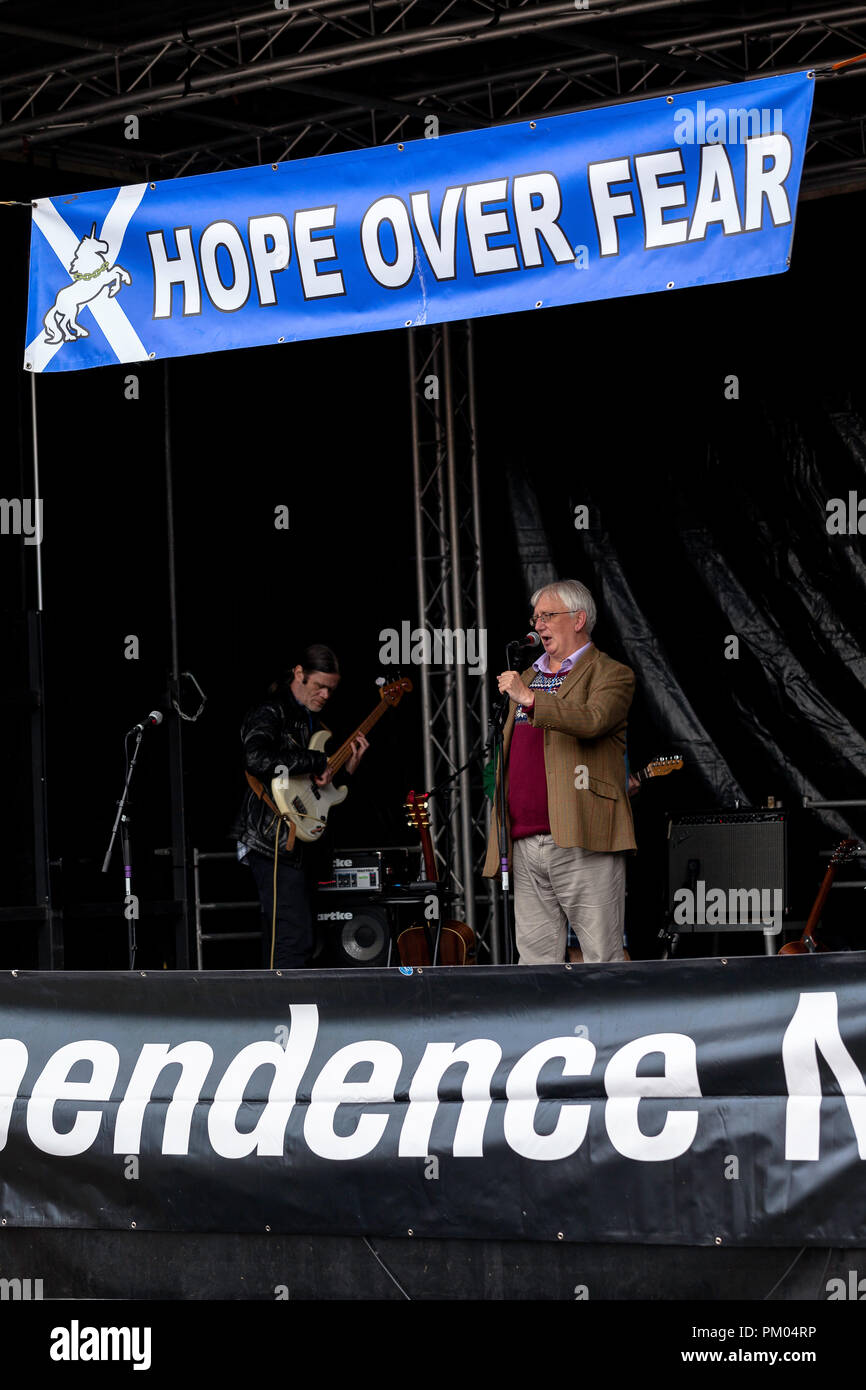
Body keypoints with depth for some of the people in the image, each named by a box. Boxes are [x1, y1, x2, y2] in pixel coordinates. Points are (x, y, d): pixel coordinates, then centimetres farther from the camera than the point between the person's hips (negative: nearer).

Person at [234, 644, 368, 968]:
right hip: (272, 840, -10)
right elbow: (258, 759, -30)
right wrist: (317, 761, -21)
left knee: (280, 939, 11)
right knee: (295, 940, -16)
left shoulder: (311, 722, 21)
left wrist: (348, 766, 10)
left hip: (294, 841, 10)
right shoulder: (269, 714, -8)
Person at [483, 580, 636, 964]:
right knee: (536, 957, 4)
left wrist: (529, 698, -24)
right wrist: (500, 835, 18)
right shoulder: (526, 677, 23)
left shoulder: (611, 675, 2)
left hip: (582, 843, -6)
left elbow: (593, 720, -20)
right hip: (525, 842, 7)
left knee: (602, 958, -6)